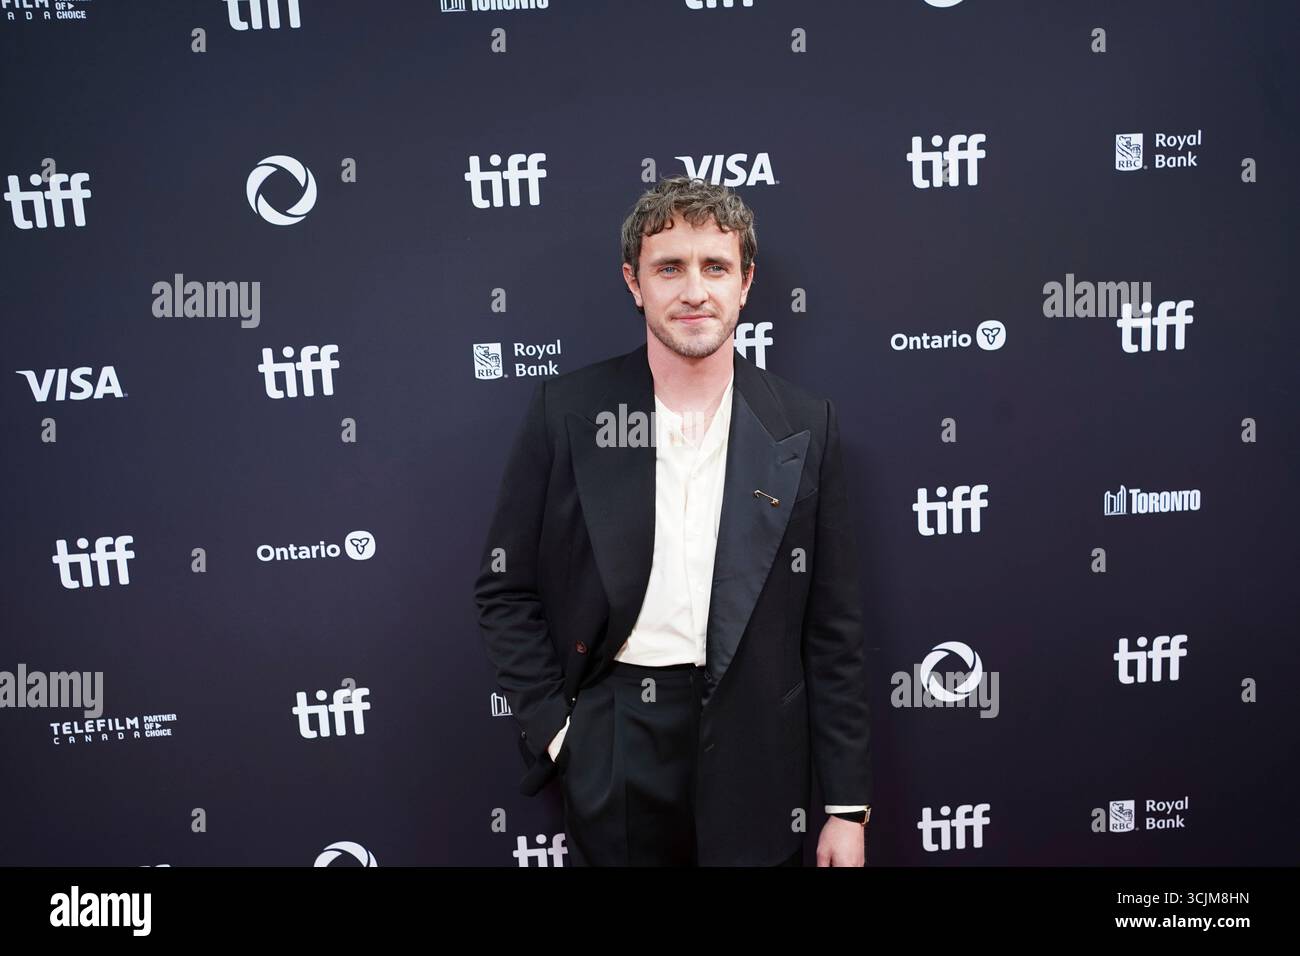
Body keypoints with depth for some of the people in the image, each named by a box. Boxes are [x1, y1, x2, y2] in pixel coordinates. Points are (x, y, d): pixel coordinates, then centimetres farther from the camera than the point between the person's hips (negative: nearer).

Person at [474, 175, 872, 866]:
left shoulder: (804, 427, -1)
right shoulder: (567, 411, -4)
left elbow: (832, 628, 0)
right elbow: (505, 591, 2)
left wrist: (847, 806, 0)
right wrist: (553, 729, -6)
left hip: (754, 761, 1)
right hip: (611, 756, 0)